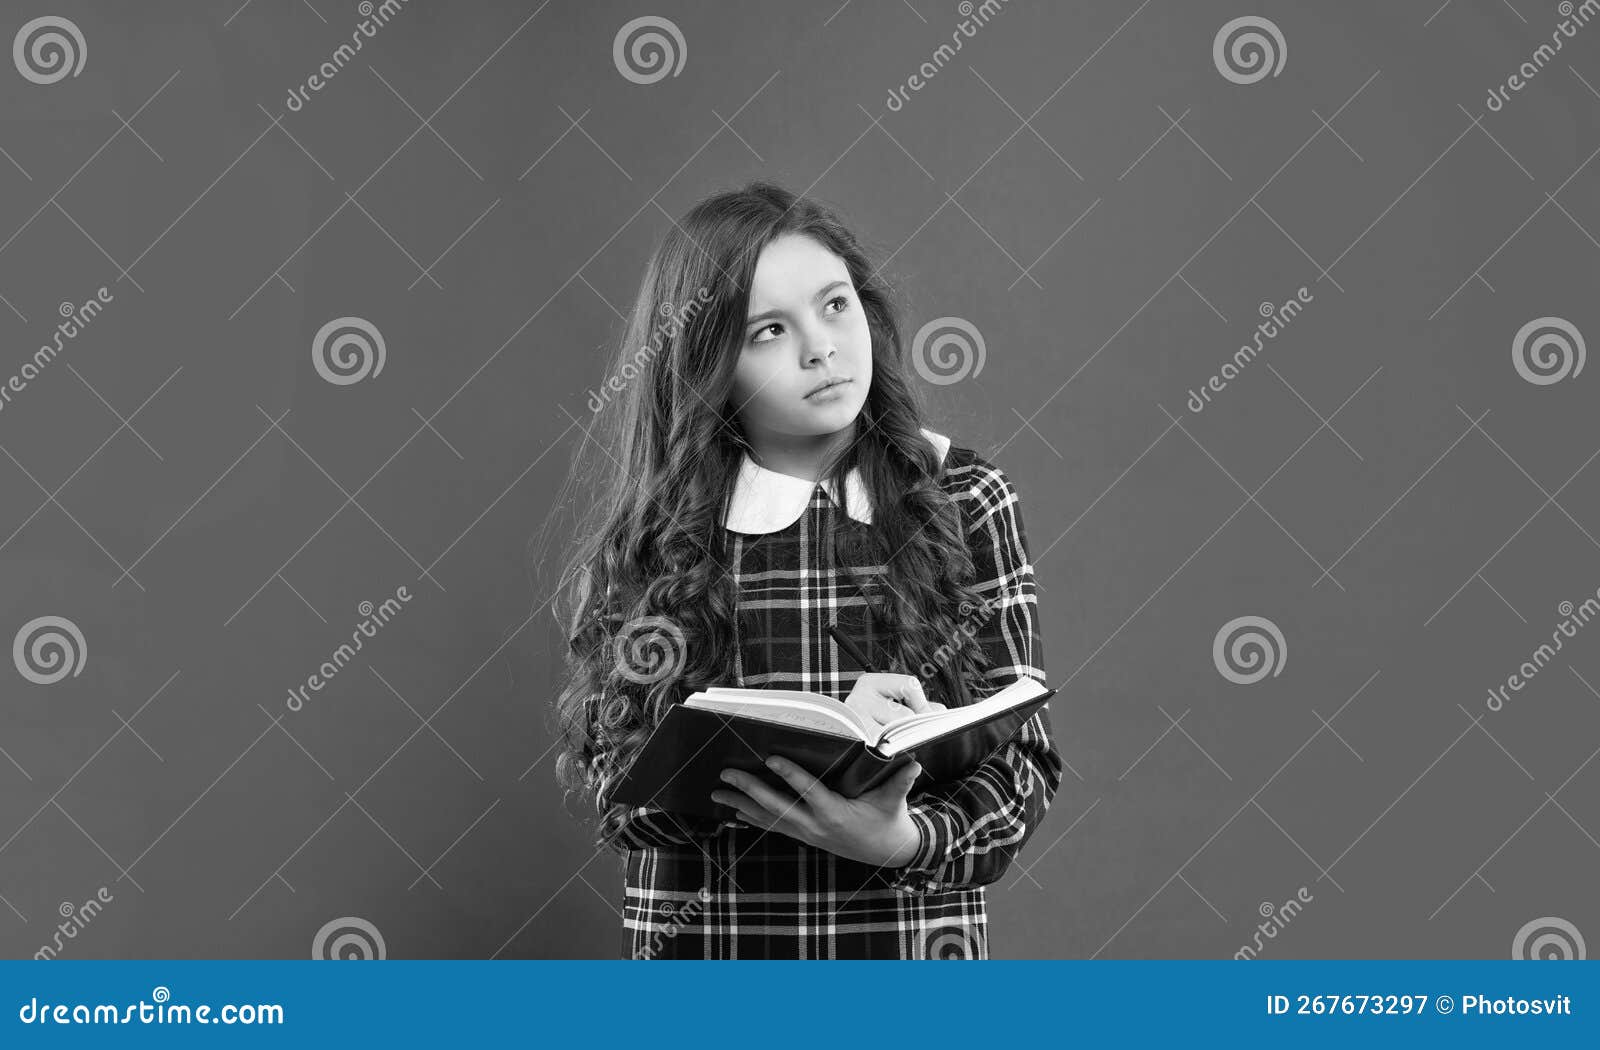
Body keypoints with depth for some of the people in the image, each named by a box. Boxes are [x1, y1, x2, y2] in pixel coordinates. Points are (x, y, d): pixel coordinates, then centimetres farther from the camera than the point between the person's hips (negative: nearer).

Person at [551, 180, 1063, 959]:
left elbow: (1023, 755, -3)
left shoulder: (964, 501, -2)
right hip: (700, 943, 0)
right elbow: (612, 778, -9)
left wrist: (905, 841, -22)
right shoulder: (647, 528, -4)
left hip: (913, 937, 0)